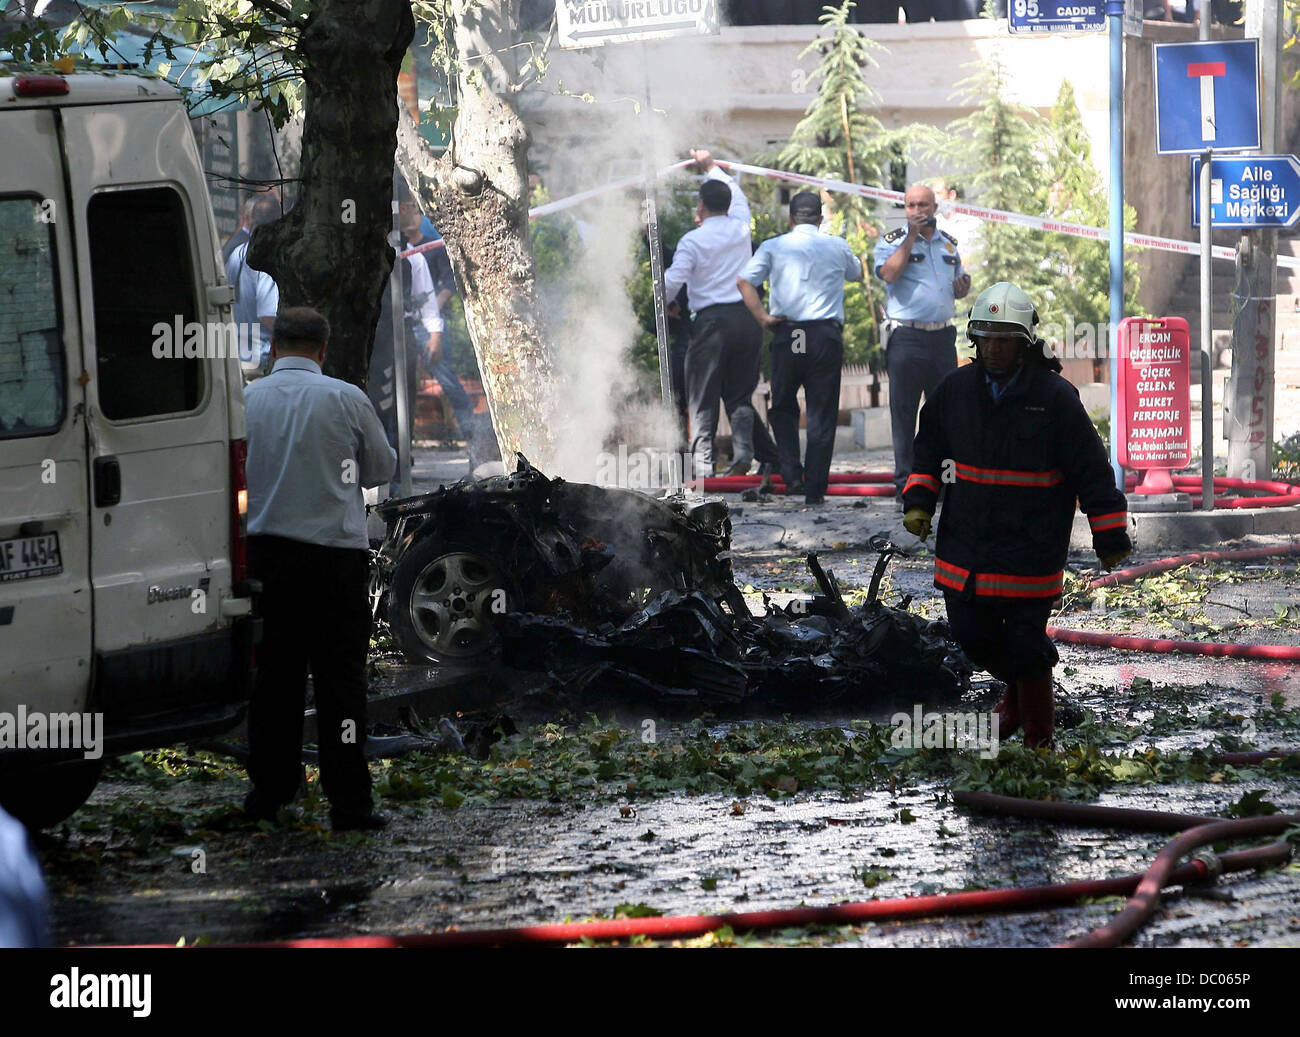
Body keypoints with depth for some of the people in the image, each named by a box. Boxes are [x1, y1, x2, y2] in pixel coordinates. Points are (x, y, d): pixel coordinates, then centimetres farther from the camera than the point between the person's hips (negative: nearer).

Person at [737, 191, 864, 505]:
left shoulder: (773, 247, 6)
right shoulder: (837, 247, 9)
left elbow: (745, 281, -5)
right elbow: (857, 273, 29)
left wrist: (762, 316, -4)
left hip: (787, 335, 0)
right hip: (827, 334, 0)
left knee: (783, 409, 16)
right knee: (822, 414, 5)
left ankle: (791, 475, 1)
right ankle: (815, 488, 2)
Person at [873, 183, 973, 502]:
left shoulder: (948, 243, 15)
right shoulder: (892, 241, 0)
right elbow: (889, 274, -19)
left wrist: (962, 289, 3)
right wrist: (911, 236, -18)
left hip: (942, 335, 4)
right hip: (906, 337, -4)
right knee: (904, 411, -1)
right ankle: (905, 481, 4)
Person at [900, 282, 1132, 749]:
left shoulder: (1054, 396, -9)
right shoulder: (956, 388, 3)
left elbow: (1092, 470, -5)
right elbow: (930, 449, 18)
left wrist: (1111, 539, -5)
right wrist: (918, 501, 3)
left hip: (1031, 548, -5)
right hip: (966, 545, 5)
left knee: (1025, 645, -3)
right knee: (971, 633, 10)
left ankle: (1038, 740, 12)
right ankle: (1016, 691, 40)